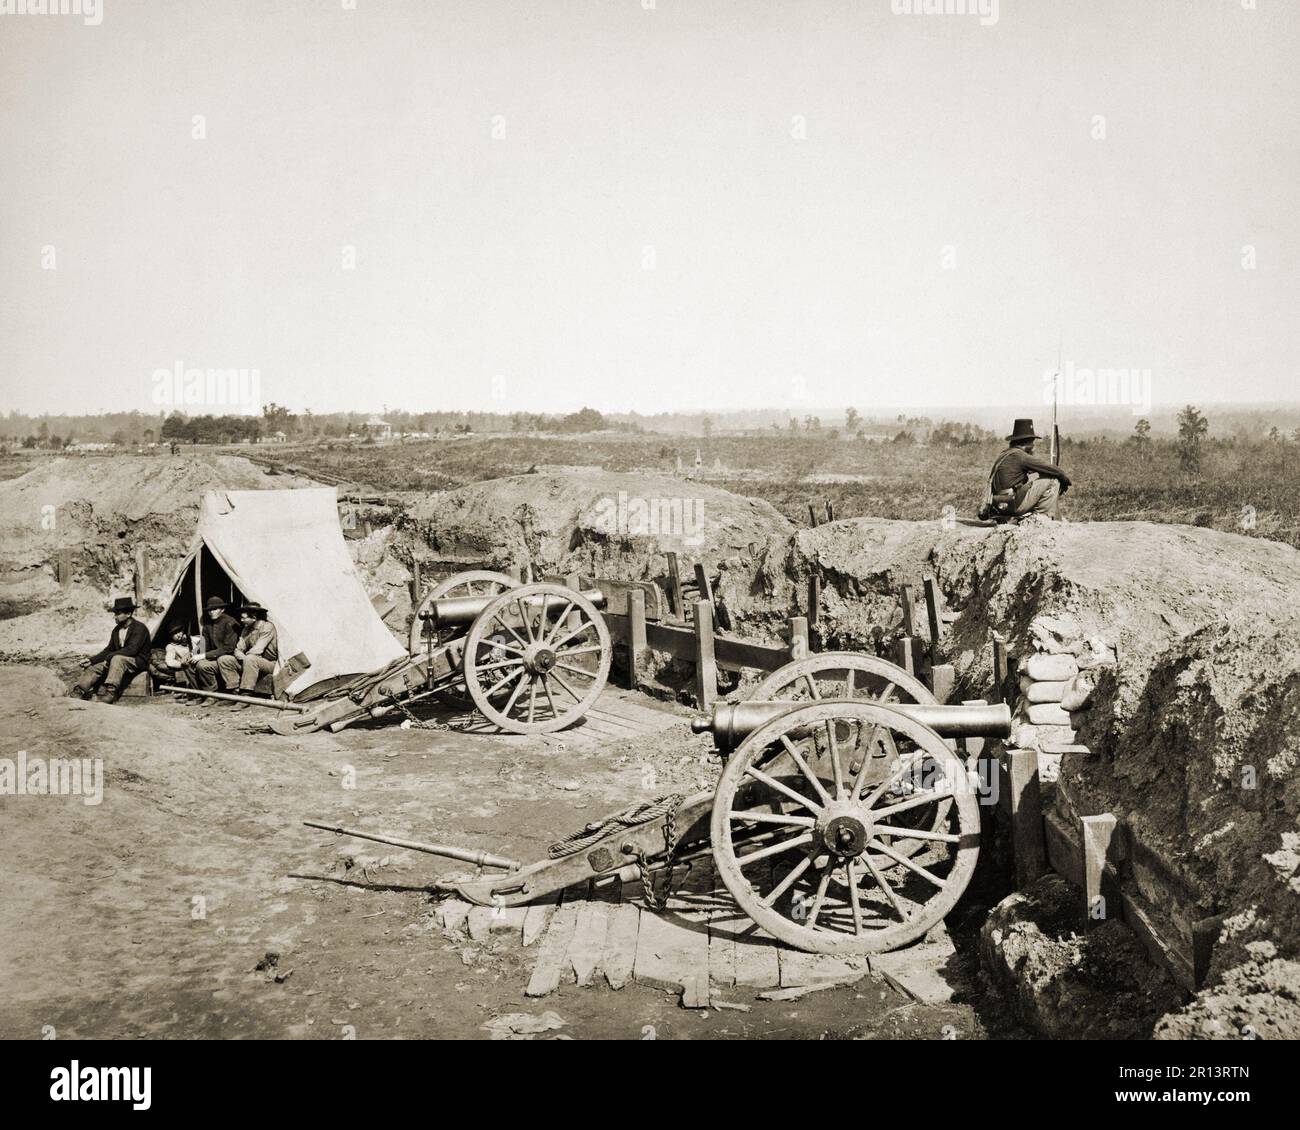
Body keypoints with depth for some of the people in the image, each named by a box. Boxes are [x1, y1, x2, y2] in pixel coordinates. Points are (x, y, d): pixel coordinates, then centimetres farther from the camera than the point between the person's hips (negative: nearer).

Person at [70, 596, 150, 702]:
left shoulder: (140, 628, -12)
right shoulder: (116, 631, 13)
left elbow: (132, 650, -24)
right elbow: (109, 650, 14)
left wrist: (109, 657, -25)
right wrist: (91, 660, 0)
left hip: (137, 662, -8)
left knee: (117, 659, -36)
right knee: (93, 668, -8)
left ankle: (110, 692, -51)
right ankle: (77, 693, -24)